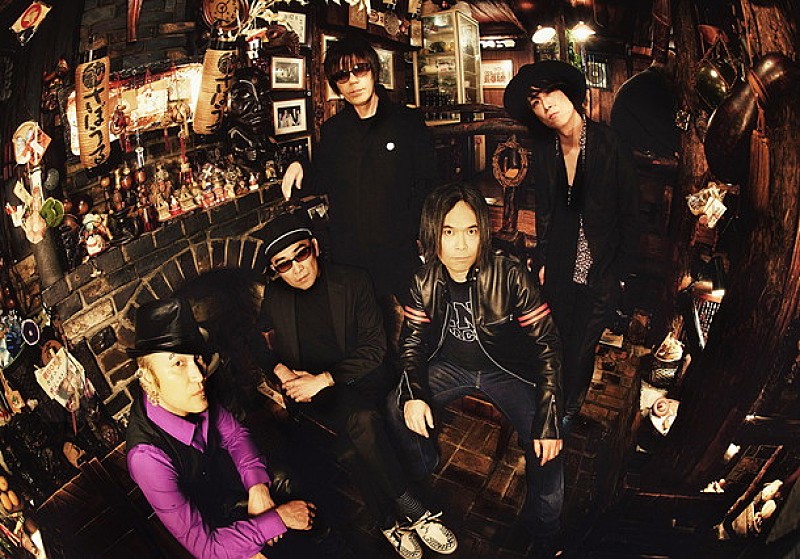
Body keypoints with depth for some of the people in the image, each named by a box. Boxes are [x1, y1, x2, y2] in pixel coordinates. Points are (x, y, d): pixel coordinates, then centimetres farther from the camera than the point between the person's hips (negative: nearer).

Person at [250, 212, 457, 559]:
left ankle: (389, 519, -13)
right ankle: (413, 512, -21)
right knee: (363, 421, -32)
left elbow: (374, 346, -7)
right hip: (306, 387, 1)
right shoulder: (274, 296, 8)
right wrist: (280, 370, -3)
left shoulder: (353, 282, -2)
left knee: (350, 446, -33)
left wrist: (323, 379, -16)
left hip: (358, 378, -1)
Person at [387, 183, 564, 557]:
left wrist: (549, 418, -25)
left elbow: (546, 343, -19)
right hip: (452, 366, 3)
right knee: (397, 406, -16)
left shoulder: (510, 275, -23)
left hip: (506, 369, -3)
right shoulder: (425, 280, -12)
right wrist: (414, 394, -20)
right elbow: (413, 340, -1)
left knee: (546, 447, -21)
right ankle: (424, 467, 17)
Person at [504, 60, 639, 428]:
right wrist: (541, 260, 7)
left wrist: (622, 273, -7)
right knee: (556, 341, 15)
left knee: (582, 347, 13)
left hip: (600, 271, -3)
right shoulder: (543, 150, -4)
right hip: (559, 267, 3)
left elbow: (630, 215, -10)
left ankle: (569, 408, 40)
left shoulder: (610, 145, -16)